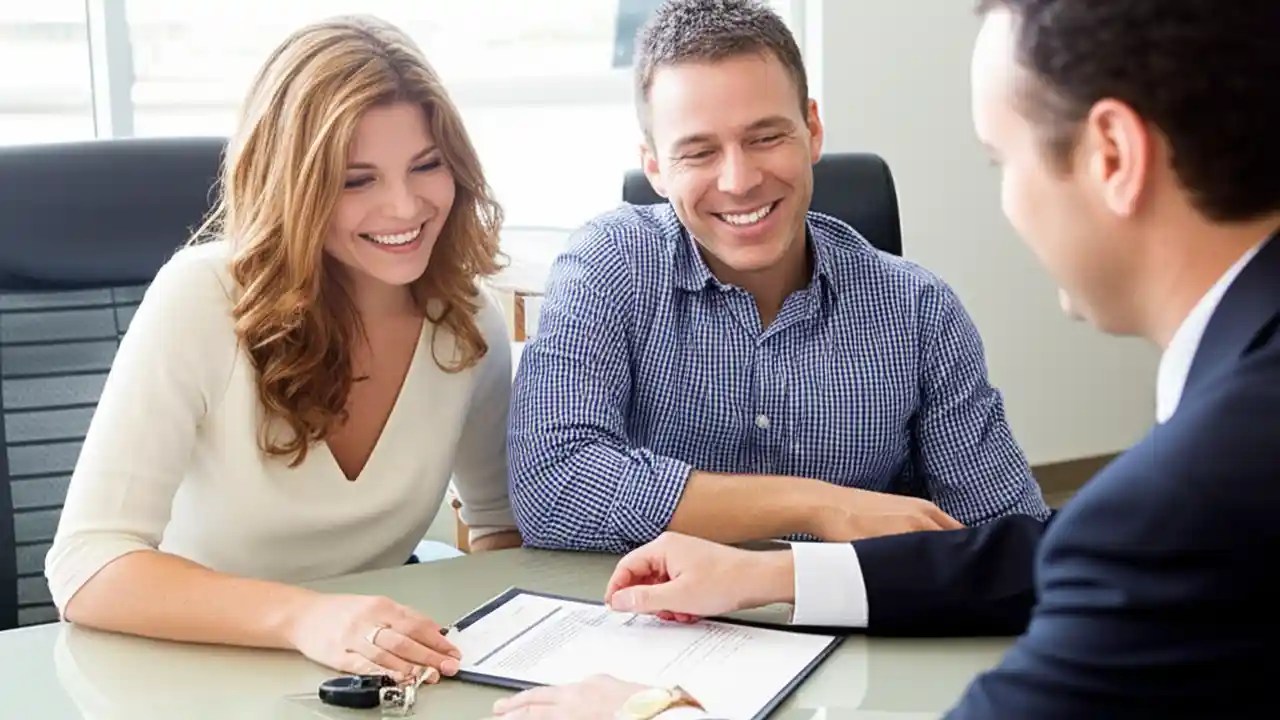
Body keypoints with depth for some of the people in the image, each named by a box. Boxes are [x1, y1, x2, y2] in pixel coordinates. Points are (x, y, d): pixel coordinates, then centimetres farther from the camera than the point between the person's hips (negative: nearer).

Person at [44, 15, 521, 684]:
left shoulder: (467, 317, -6)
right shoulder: (204, 299, -17)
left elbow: (502, 521, 10)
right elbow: (86, 566, -23)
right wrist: (304, 617, -37)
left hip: (376, 678, 4)